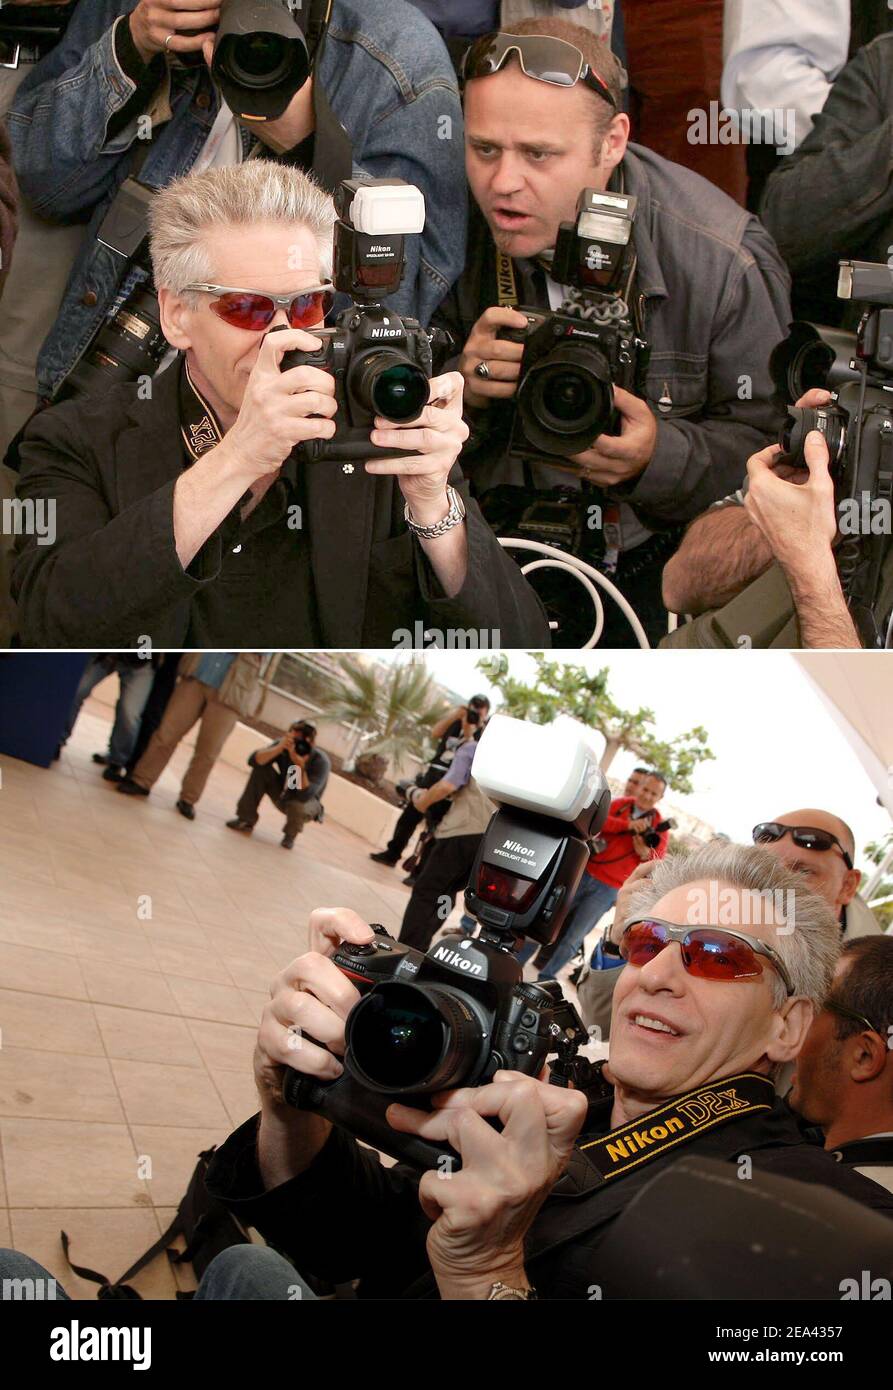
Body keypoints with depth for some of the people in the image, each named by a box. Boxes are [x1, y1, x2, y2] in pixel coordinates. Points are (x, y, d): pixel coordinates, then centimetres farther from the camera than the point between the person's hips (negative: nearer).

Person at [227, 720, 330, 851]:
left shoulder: (321, 761, -31)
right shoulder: (284, 746, -22)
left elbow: (305, 795, -41)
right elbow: (253, 760, -33)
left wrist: (301, 765, -47)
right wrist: (279, 748, -45)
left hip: (307, 804, -3)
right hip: (282, 796, 3)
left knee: (297, 805, -38)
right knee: (261, 767, -19)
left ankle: (290, 835, -1)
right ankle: (247, 820, -7)